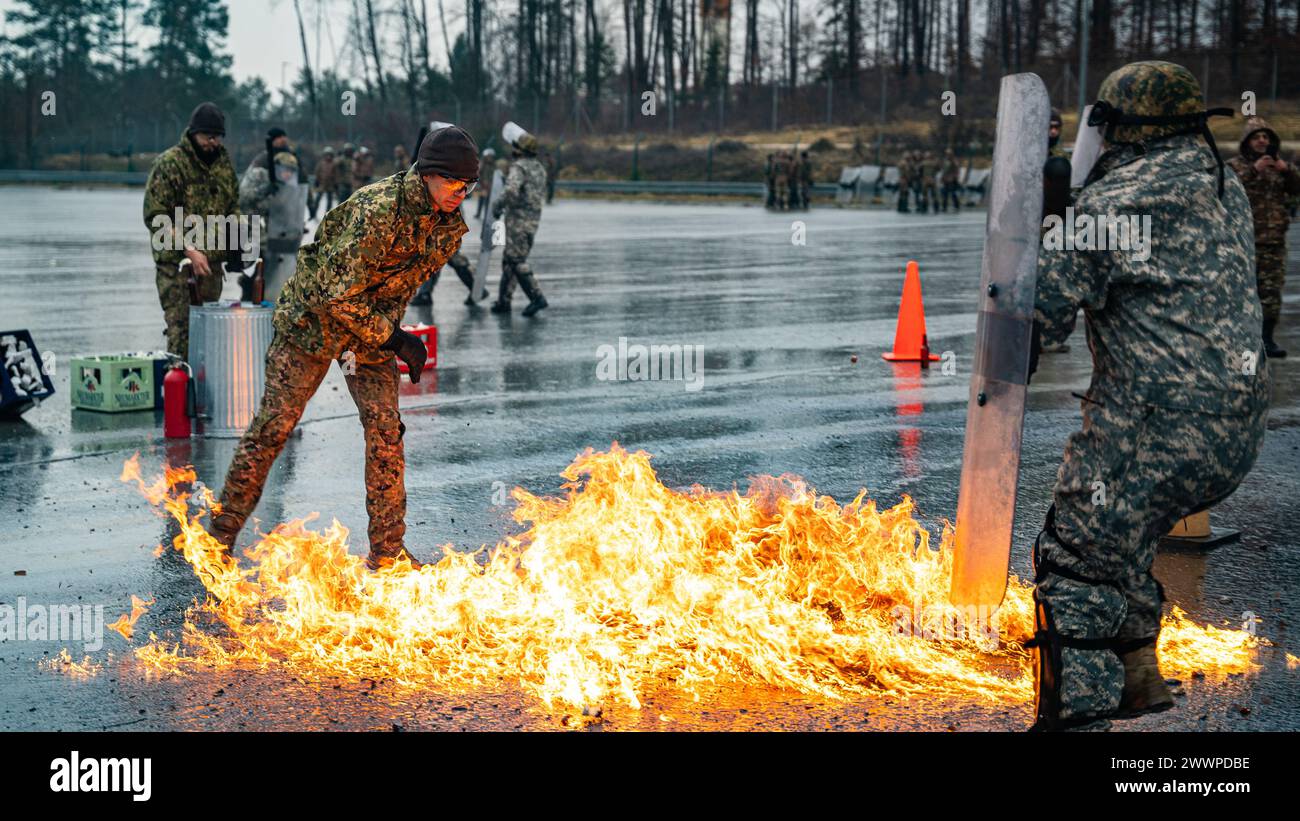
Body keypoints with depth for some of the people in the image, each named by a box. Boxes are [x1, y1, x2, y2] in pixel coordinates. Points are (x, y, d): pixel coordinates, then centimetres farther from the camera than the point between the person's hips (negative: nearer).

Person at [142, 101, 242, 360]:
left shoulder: (224, 162, 12)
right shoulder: (169, 164, -8)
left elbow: (233, 206, 24)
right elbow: (155, 217, -12)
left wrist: (233, 232, 4)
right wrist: (189, 250, -18)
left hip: (211, 264, 6)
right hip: (176, 263, -6)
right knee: (181, 331, -9)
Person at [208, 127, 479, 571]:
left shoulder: (448, 223, -5)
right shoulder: (377, 209, -29)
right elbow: (339, 296, -28)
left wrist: (393, 330, 10)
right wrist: (392, 339, -22)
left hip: (374, 328, 6)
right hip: (314, 318, -6)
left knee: (386, 431, -4)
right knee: (273, 426, -3)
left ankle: (388, 550, 5)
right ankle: (222, 532, 10)